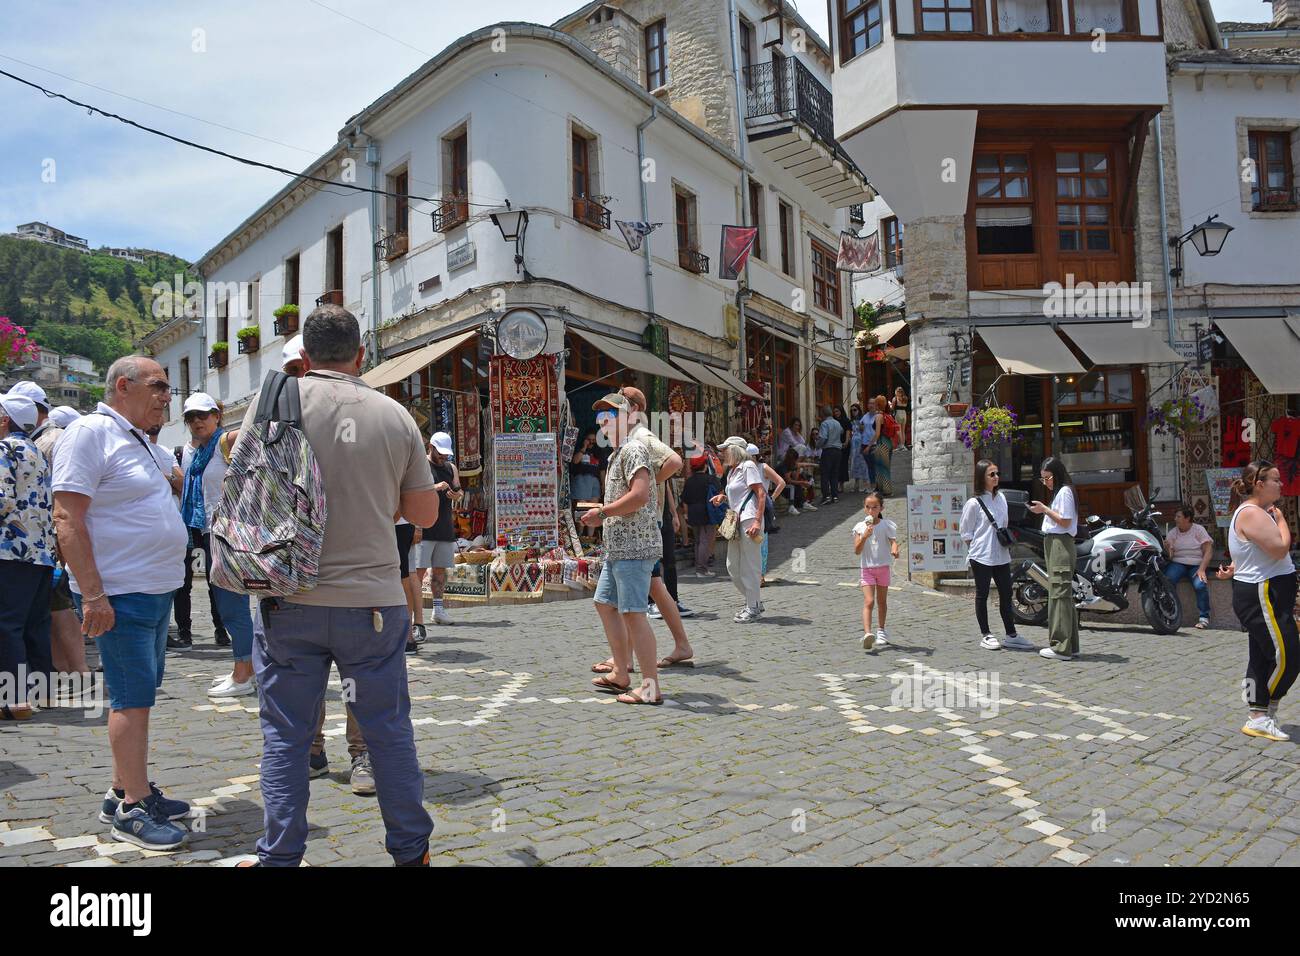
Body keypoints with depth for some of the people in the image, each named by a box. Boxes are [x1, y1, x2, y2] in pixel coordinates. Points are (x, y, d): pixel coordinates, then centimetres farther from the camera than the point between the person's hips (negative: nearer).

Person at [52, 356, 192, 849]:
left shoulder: (142, 443, 15)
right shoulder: (90, 433, -13)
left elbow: (171, 471, 37)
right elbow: (67, 519, -19)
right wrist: (93, 595, -23)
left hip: (156, 591, 10)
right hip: (120, 595, -10)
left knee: (140, 693, 15)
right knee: (133, 697, -6)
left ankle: (125, 791, 26)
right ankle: (132, 809, 3)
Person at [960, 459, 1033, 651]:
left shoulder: (1001, 498, 10)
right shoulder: (974, 503, -9)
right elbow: (965, 532, -5)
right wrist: (976, 550, -6)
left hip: (1001, 555, 6)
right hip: (981, 556, -6)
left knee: (1006, 595, 8)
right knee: (982, 595, 4)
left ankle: (1011, 635, 15)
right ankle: (985, 635, 11)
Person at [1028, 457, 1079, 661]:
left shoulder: (1064, 492, -9)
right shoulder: (1059, 492, 21)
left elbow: (1065, 522, -16)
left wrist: (1045, 509, -13)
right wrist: (1043, 510, 7)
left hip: (1060, 543, -11)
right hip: (1054, 543, 11)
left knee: (1059, 593, -10)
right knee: (1063, 594, 11)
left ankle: (1061, 647, -10)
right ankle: (1069, 644, 16)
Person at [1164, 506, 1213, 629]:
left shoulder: (1199, 530, 2)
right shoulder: (1172, 533, 10)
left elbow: (1208, 550, -5)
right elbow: (1169, 555, 4)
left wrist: (1201, 569, -16)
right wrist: (1166, 549, -20)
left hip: (1196, 565, -2)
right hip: (1178, 563, 2)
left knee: (1200, 585, -31)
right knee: (1167, 581, -30)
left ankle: (1204, 617, -11)